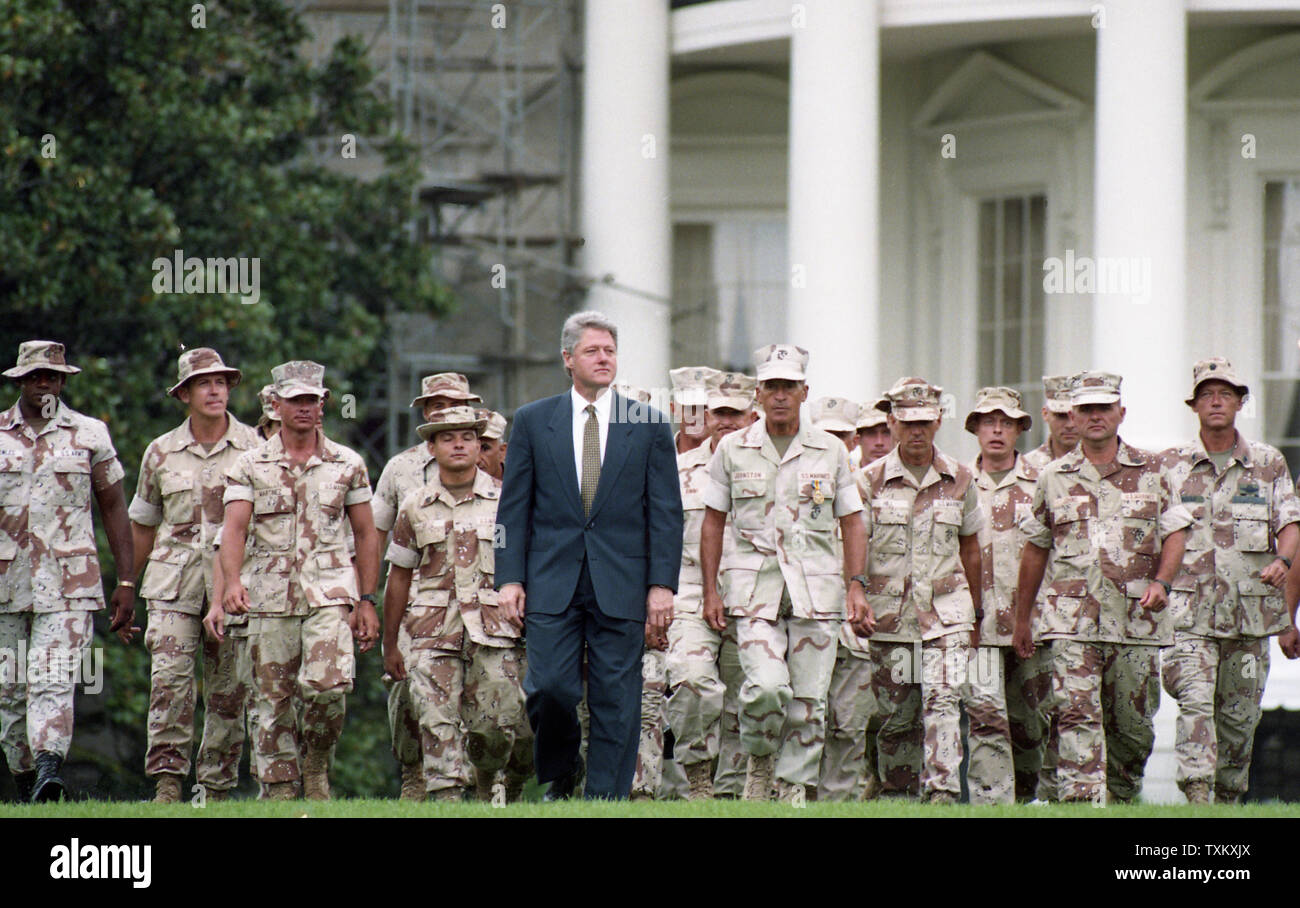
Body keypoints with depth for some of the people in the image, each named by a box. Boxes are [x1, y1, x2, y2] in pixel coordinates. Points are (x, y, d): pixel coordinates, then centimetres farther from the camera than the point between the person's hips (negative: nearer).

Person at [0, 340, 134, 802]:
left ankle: (49, 775, -27)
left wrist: (127, 582, 4)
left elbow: (113, 508, 9)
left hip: (69, 584, -2)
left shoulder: (90, 435, 6)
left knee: (52, 680, -16)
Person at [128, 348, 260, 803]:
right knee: (169, 679, -15)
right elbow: (143, 524, 19)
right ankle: (167, 779, -15)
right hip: (173, 580, 0)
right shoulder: (161, 453, 9)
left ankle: (216, 787, 10)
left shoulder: (255, 449, 4)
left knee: (228, 689, 2)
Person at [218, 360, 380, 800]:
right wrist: (233, 580, -23)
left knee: (328, 685, -19)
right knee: (272, 698, 1)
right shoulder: (250, 465, 6)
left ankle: (317, 763, 4)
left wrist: (367, 601, 8)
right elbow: (234, 528, -5)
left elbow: (366, 536, 13)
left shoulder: (348, 464, 9)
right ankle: (280, 790, 11)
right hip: (269, 595, 1)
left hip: (330, 593, -1)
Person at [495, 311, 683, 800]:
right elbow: (513, 508, 8)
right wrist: (510, 578, -1)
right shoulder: (533, 421, 8)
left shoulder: (650, 425, 7)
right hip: (552, 582, 0)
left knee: (616, 702, -1)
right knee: (549, 687, -9)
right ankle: (559, 779, 16)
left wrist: (662, 584, -3)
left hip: (620, 585, 0)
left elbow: (666, 513, 5)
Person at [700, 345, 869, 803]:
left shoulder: (831, 451, 8)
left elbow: (851, 522, 12)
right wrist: (710, 591, 6)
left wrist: (856, 585, 1)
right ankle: (760, 760, 9)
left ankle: (795, 789, 9)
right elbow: (713, 522, 12)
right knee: (765, 686, -18)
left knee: (808, 698, -2)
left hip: (816, 588, 1)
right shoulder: (733, 450, 7)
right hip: (754, 588, -1)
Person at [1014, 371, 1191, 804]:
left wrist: (1161, 583, -11)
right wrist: (1022, 617, 18)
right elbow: (1035, 549, 17)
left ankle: (1123, 797, 26)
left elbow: (1174, 533, 8)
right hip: (1071, 619, 0)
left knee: (1132, 721, 6)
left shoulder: (1152, 471, 8)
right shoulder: (1053, 477, 10)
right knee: (1076, 715, -14)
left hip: (1136, 618, 0)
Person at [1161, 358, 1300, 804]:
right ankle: (1196, 795, -26)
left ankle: (1228, 798, 21)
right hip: (1189, 611, -2)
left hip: (1250, 611, 2)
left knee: (1239, 716, 7)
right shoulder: (1171, 465, 8)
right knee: (1194, 702, -18)